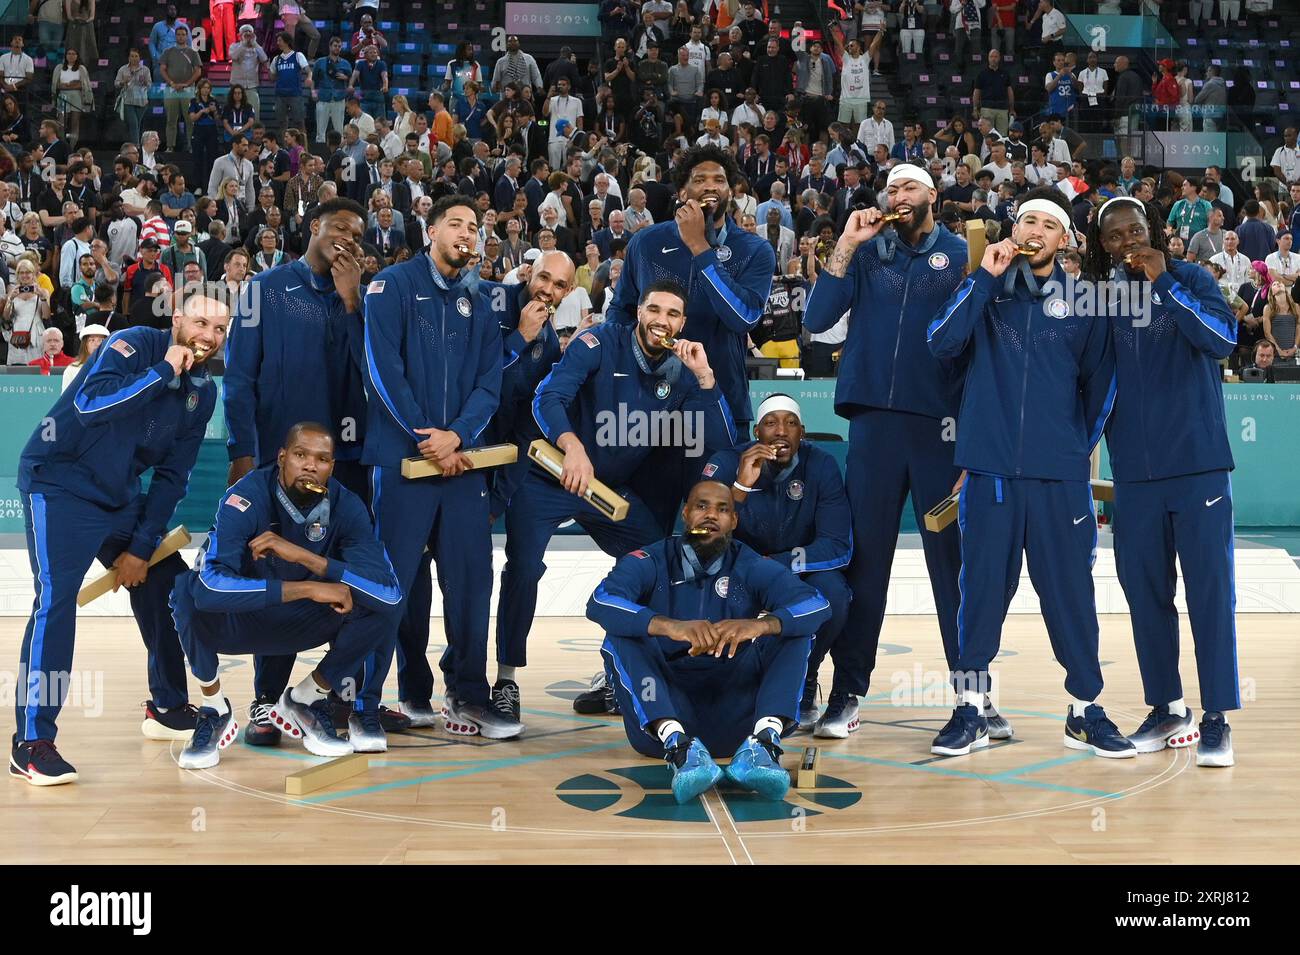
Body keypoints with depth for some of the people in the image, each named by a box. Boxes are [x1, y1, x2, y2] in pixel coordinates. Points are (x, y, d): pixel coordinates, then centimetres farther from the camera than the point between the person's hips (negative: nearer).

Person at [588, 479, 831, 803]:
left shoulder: (752, 568, 6)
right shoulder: (651, 562, 1)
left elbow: (817, 605, -11)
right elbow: (599, 603, -19)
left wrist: (760, 624, -32)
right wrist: (670, 626, -37)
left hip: (733, 717, 1)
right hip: (663, 715, -1)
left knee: (794, 630, -12)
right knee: (620, 638, -22)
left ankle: (764, 740, -36)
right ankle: (677, 744, -42)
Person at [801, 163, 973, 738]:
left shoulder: (961, 254, 6)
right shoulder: (867, 252, 12)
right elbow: (816, 319, 2)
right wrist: (846, 247, -4)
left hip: (941, 424, -2)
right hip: (874, 420, 2)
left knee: (952, 558, 2)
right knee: (863, 559, 3)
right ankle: (847, 693, 8)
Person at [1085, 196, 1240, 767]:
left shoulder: (1190, 279, 1)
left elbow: (1223, 339, -15)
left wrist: (1163, 281, -16)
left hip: (1198, 463, -3)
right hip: (1133, 471, 3)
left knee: (1209, 587, -3)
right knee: (1144, 589, 6)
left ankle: (1217, 719, 1)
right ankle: (1167, 709, 18)